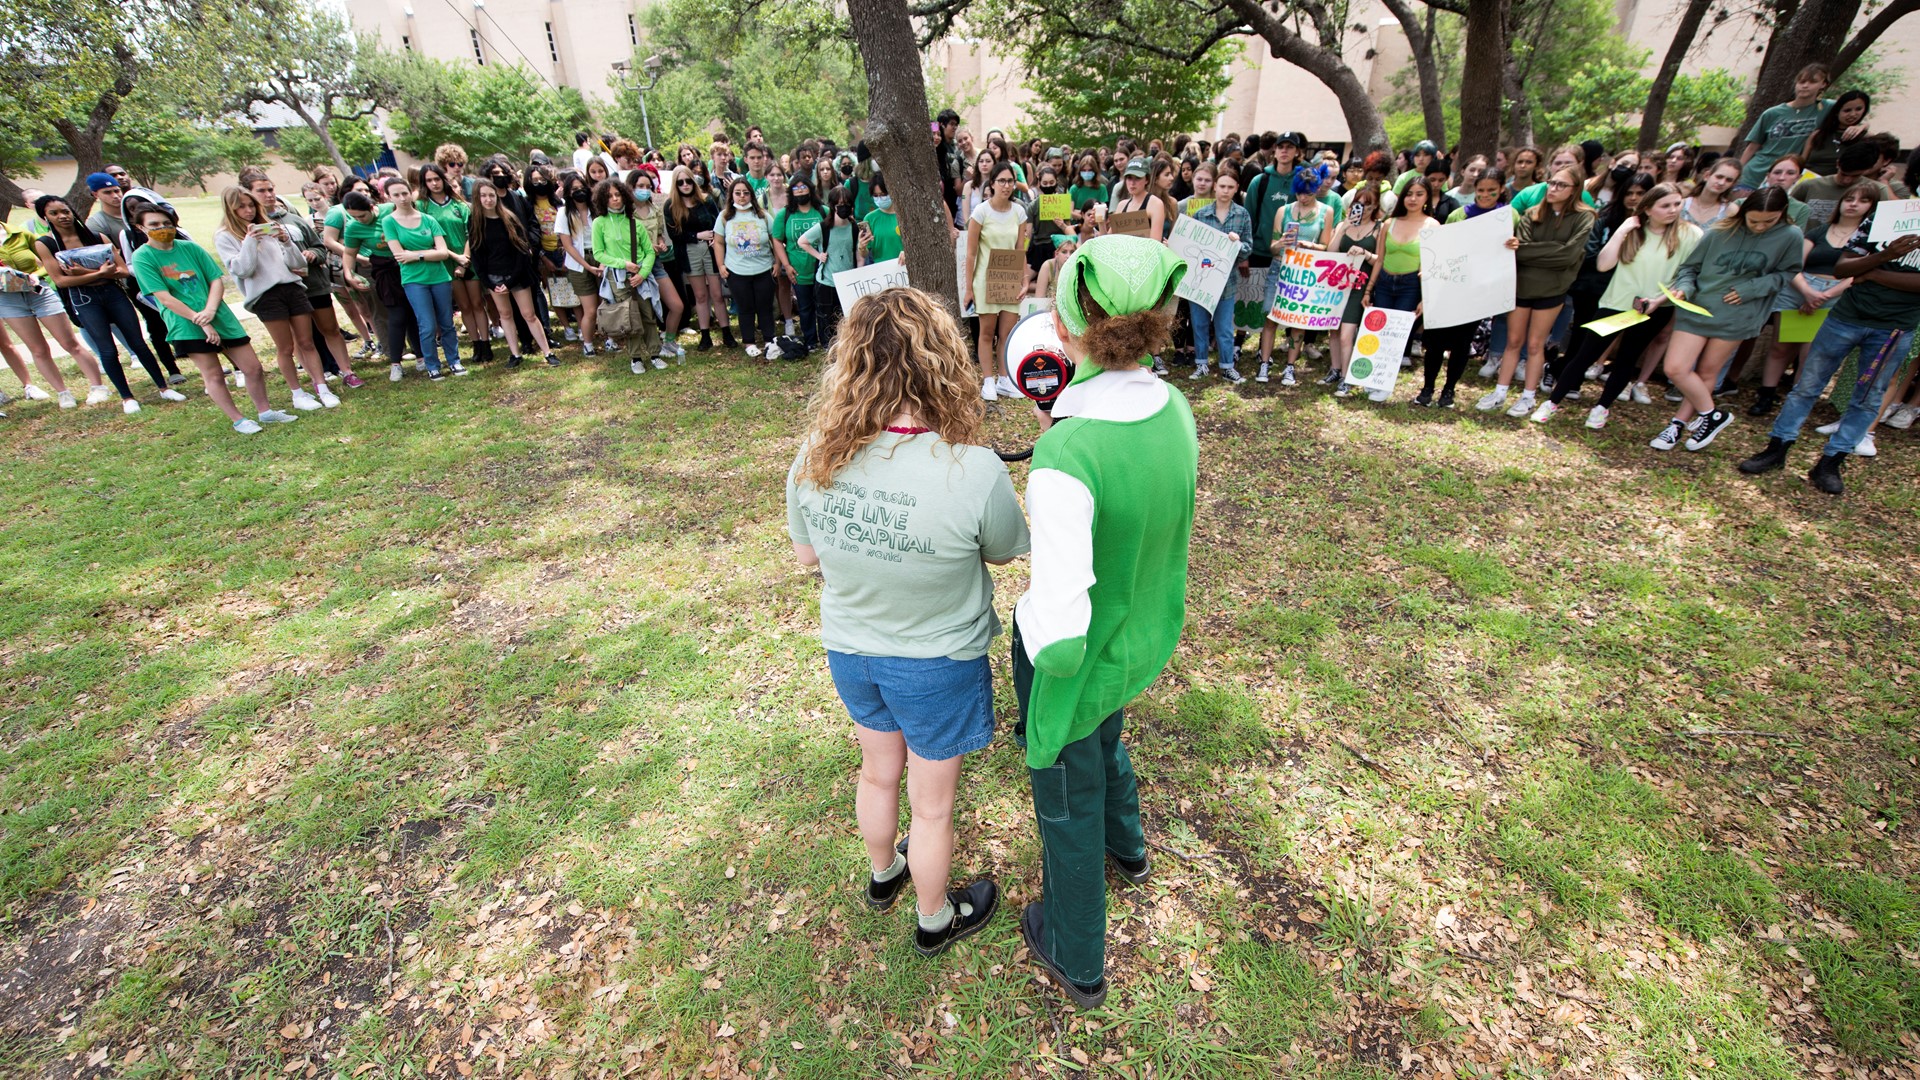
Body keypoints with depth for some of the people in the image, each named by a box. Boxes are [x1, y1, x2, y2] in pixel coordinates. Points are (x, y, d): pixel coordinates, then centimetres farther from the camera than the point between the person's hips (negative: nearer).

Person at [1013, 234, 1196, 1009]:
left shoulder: (1065, 459, -36)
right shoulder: (1174, 409, -13)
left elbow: (1063, 627, -36)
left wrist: (1040, 725, -16)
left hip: (1078, 656, -7)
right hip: (1146, 639, 7)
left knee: (1068, 800, 20)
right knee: (1104, 739, 36)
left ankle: (1077, 962, 49)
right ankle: (1128, 847, 68)